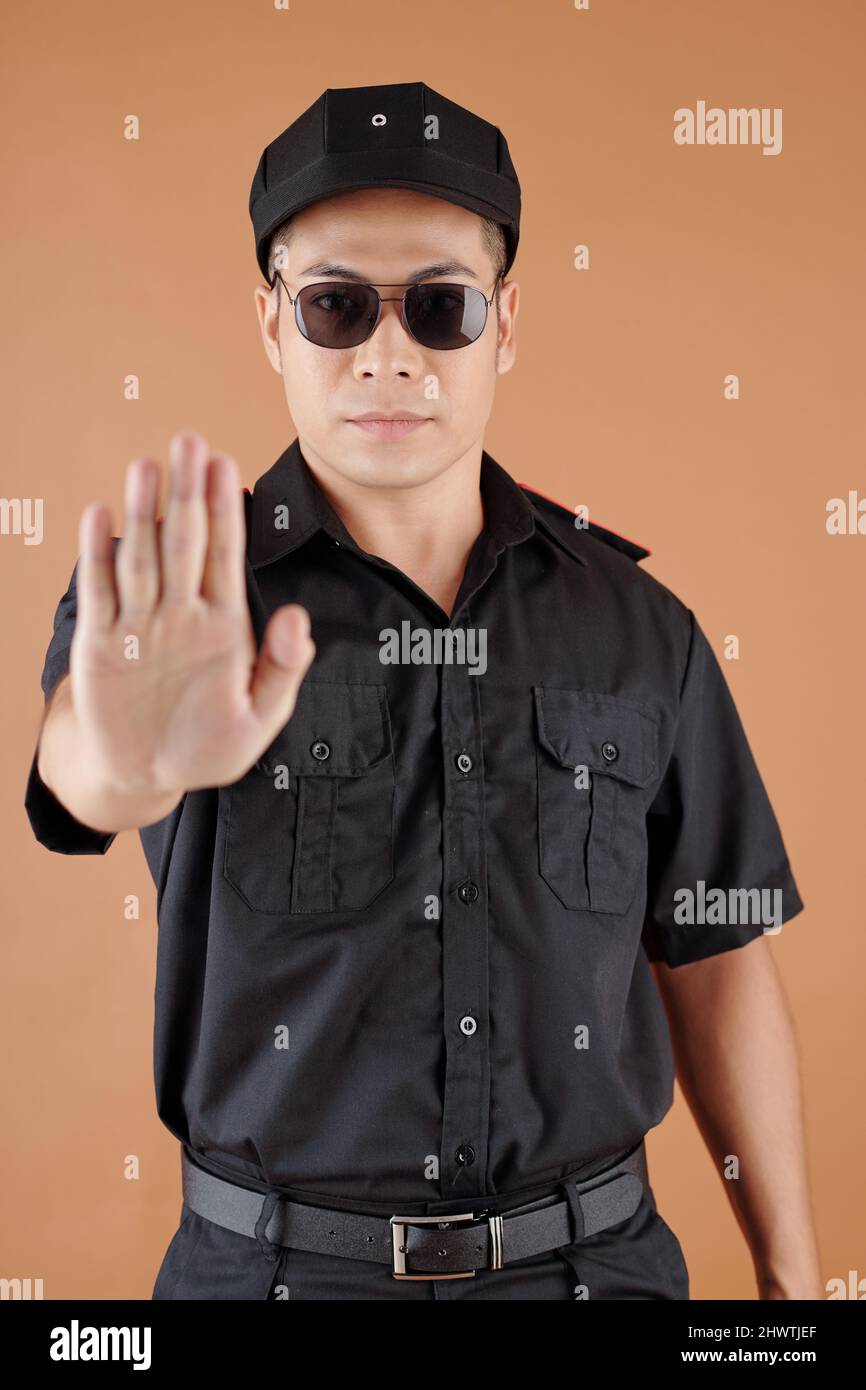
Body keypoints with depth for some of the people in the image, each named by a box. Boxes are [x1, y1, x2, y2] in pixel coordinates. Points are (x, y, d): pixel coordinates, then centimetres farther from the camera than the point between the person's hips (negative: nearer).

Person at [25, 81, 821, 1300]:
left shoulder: (639, 627, -3)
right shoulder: (164, 606, -9)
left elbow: (716, 964, 2)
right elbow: (83, 770, -31)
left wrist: (793, 1278, 2)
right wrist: (140, 751, -54)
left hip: (591, 1254, 2)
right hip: (275, 1256, -1)